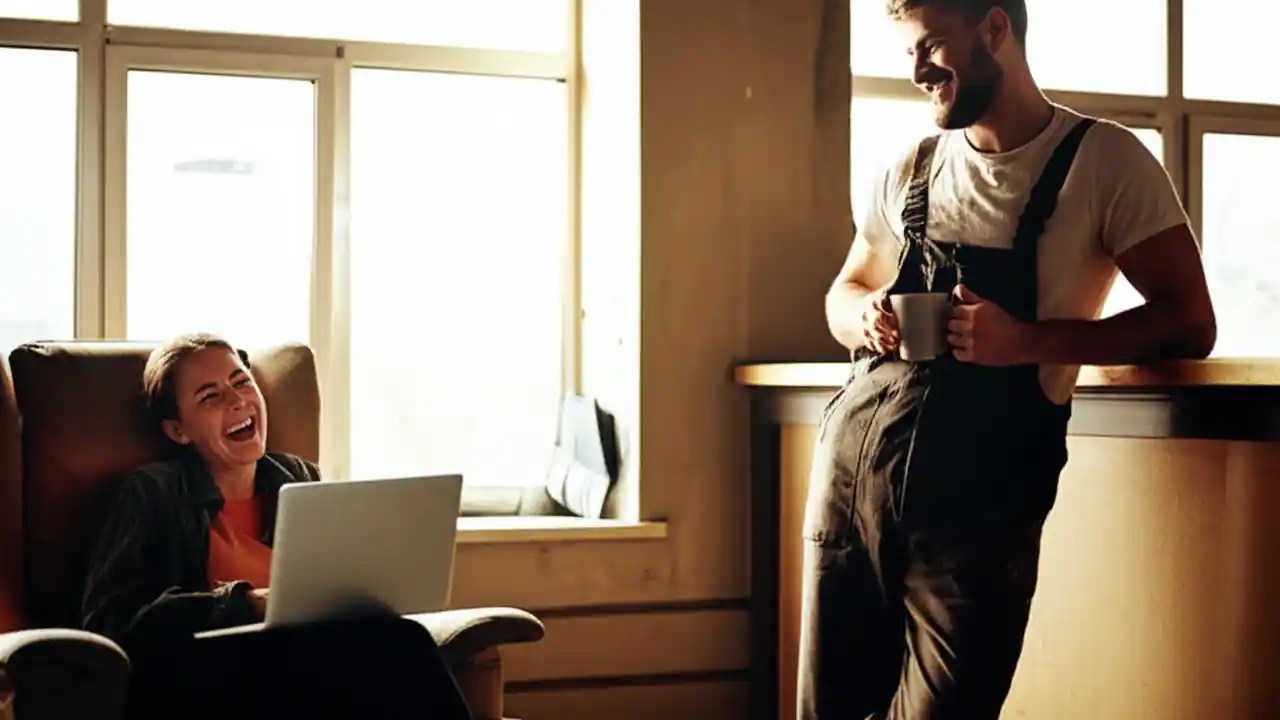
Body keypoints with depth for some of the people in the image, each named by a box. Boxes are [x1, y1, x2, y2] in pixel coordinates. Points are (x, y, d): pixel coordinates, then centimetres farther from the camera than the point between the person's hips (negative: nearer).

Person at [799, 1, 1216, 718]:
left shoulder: (1105, 160, -1)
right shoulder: (913, 170, 14)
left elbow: (1189, 323, -6)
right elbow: (844, 293, 26)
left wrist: (1029, 341, -19)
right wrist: (865, 317, 1)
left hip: (981, 496, -4)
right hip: (851, 461, 5)